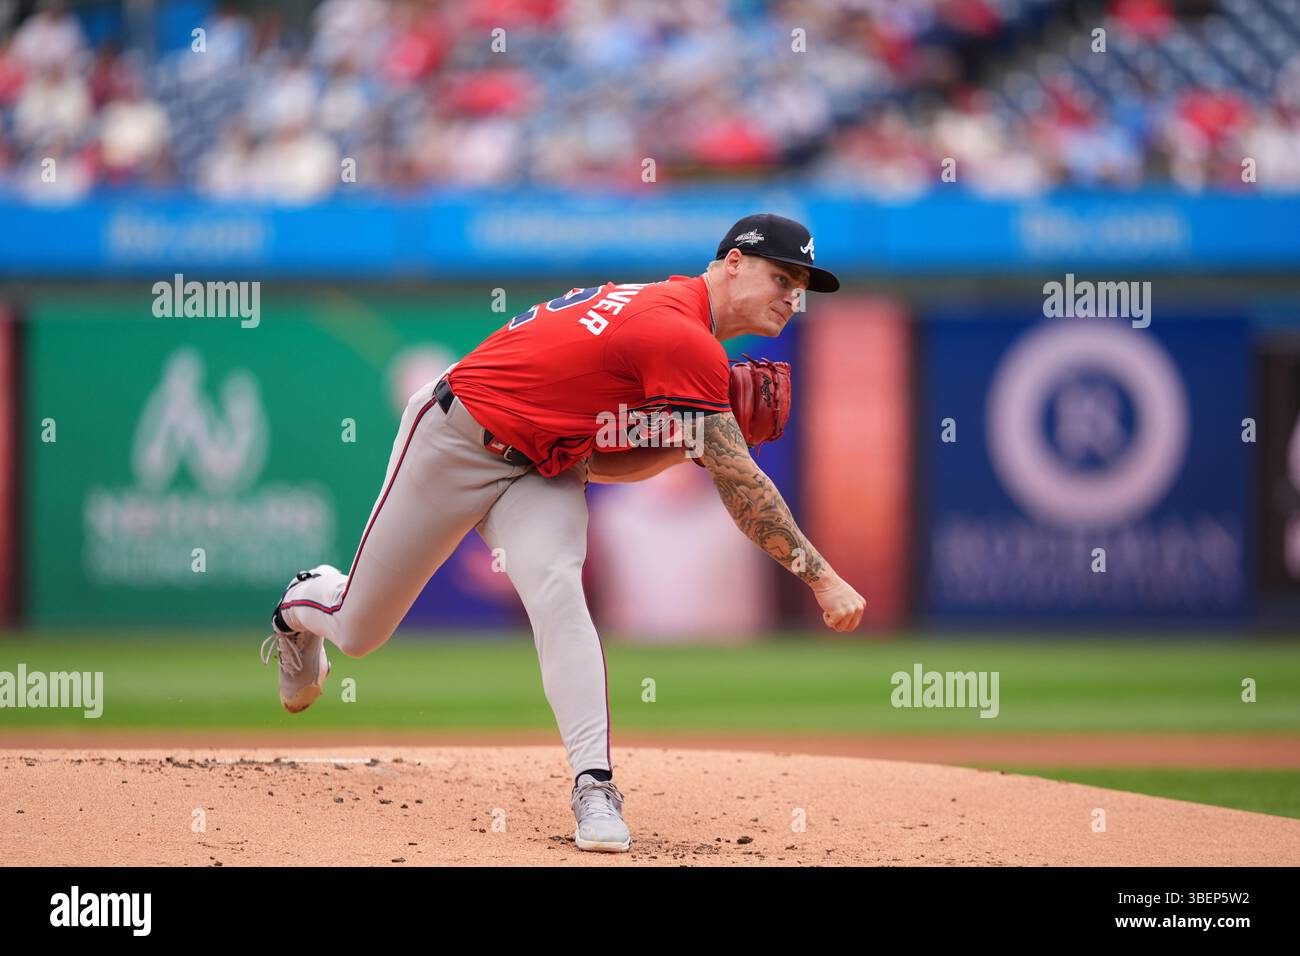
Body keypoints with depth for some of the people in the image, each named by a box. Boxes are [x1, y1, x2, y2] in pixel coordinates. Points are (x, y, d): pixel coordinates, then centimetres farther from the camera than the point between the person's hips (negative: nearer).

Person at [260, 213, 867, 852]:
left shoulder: (658, 306, 1)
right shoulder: (686, 342, -28)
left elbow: (595, 463, 4)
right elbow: (739, 487, -28)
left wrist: (693, 440, -8)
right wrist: (823, 580, -28)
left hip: (542, 470, 7)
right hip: (452, 440, -7)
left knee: (555, 589, -23)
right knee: (358, 631, 9)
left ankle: (594, 786, -29)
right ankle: (305, 602, 45)